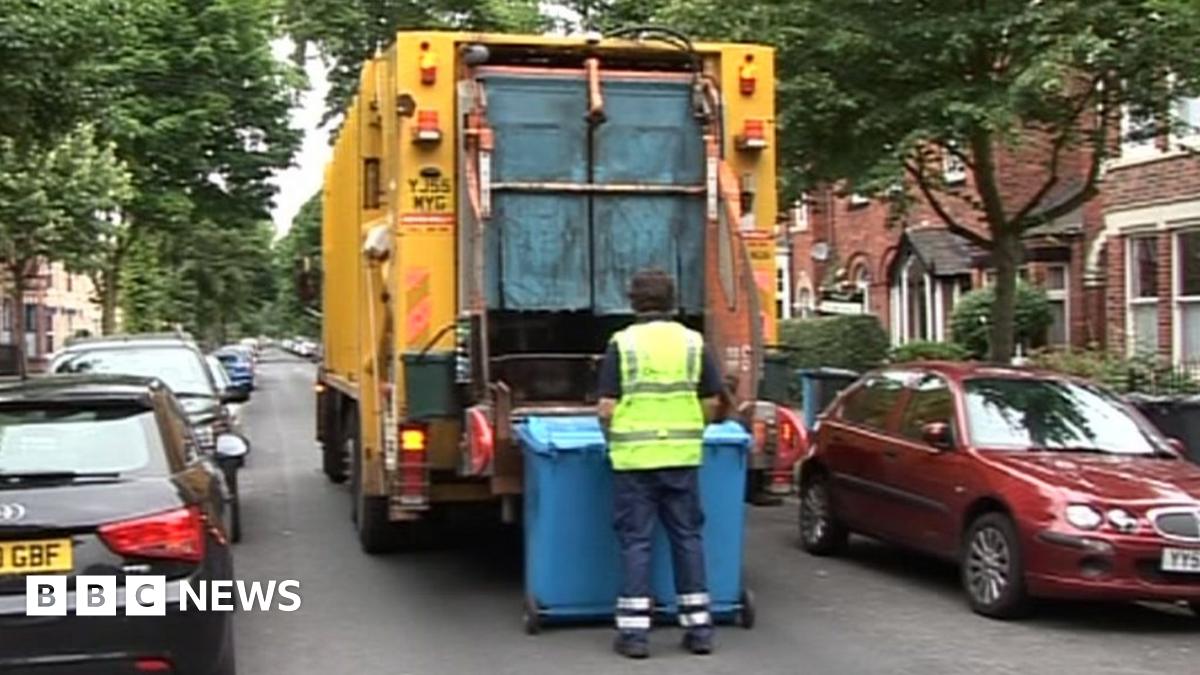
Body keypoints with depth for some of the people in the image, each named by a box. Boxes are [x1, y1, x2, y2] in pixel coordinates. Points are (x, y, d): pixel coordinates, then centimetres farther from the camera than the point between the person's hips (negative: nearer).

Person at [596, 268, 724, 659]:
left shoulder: (622, 344, -2)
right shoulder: (694, 343, 5)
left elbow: (607, 408, -5)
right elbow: (711, 403, 6)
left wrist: (615, 440, 11)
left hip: (634, 458, -2)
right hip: (682, 457, 2)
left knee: (636, 540, 3)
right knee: (687, 537, 10)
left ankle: (635, 630, 4)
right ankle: (698, 626, 14)